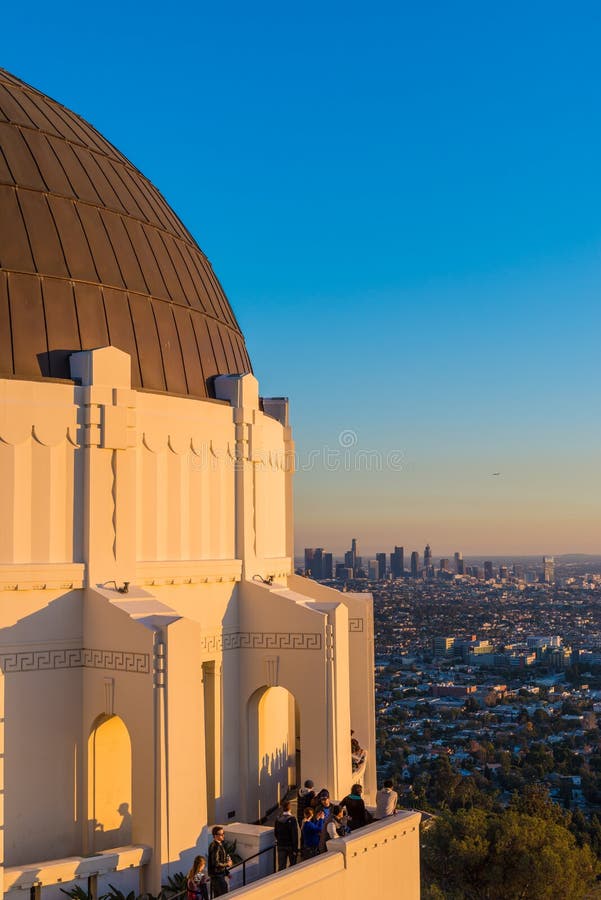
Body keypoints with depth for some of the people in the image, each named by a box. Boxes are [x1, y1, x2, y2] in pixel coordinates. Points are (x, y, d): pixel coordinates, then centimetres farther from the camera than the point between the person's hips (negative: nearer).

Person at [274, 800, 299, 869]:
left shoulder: (278, 819, -1)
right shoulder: (292, 819, -17)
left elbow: (275, 832, 10)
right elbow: (294, 835, -17)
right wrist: (295, 848, -13)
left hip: (281, 845, 4)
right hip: (290, 845, -4)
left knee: (281, 866, 5)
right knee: (293, 865, 15)